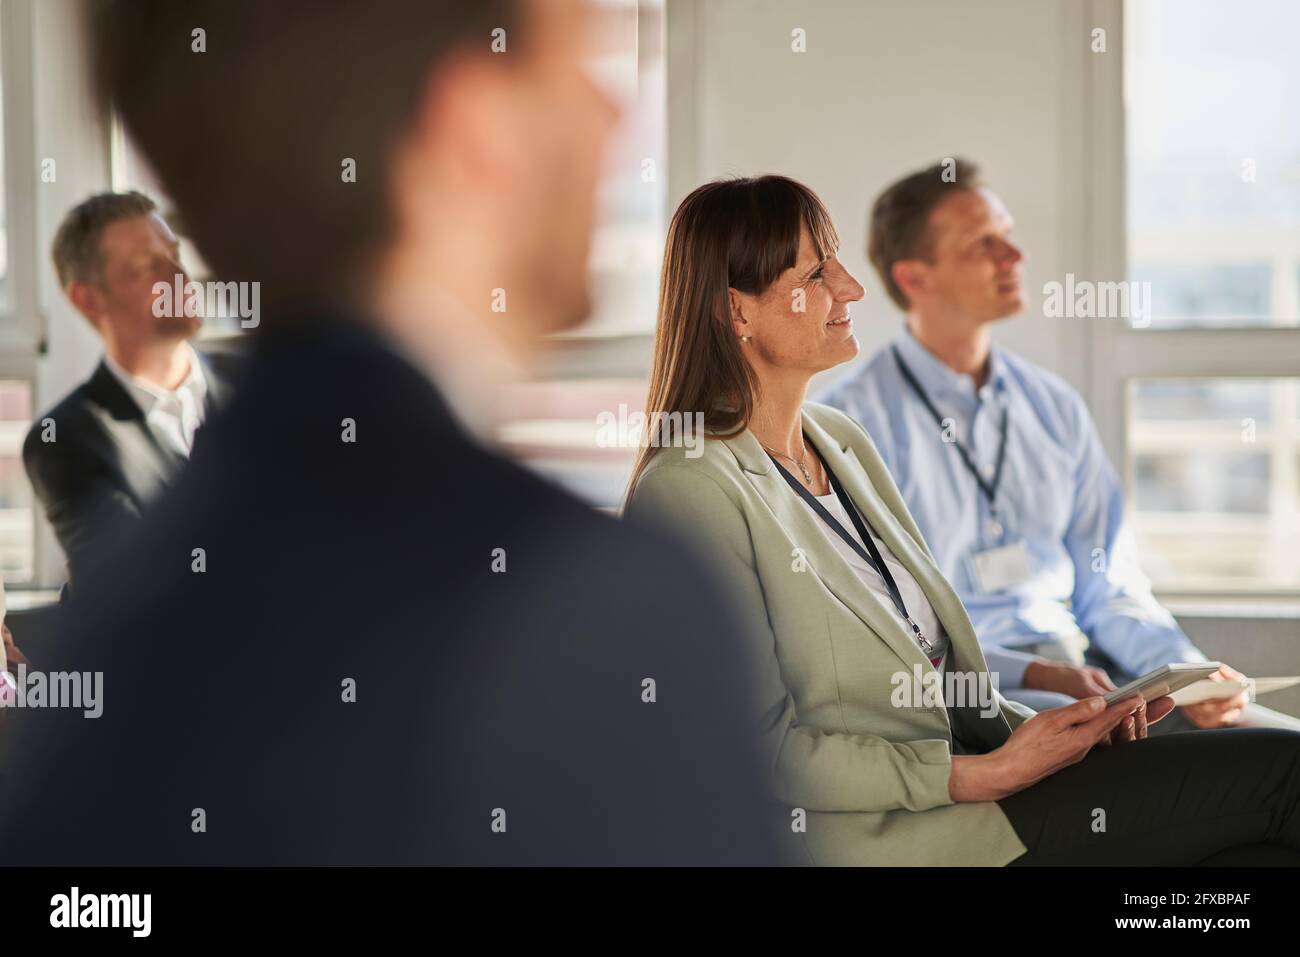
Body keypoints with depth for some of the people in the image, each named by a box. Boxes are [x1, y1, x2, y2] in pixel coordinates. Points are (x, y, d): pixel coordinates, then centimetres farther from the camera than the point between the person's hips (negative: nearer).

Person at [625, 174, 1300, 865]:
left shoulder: (843, 441, 16)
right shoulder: (689, 490, -11)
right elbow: (766, 752, -14)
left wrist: (1031, 728, 0)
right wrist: (989, 774, -17)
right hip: (880, 834, -8)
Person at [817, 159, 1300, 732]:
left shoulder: (1056, 409, 16)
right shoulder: (850, 420, -3)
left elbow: (1110, 590, 17)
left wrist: (1188, 672, -3)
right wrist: (1031, 675, -19)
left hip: (1080, 671, 6)